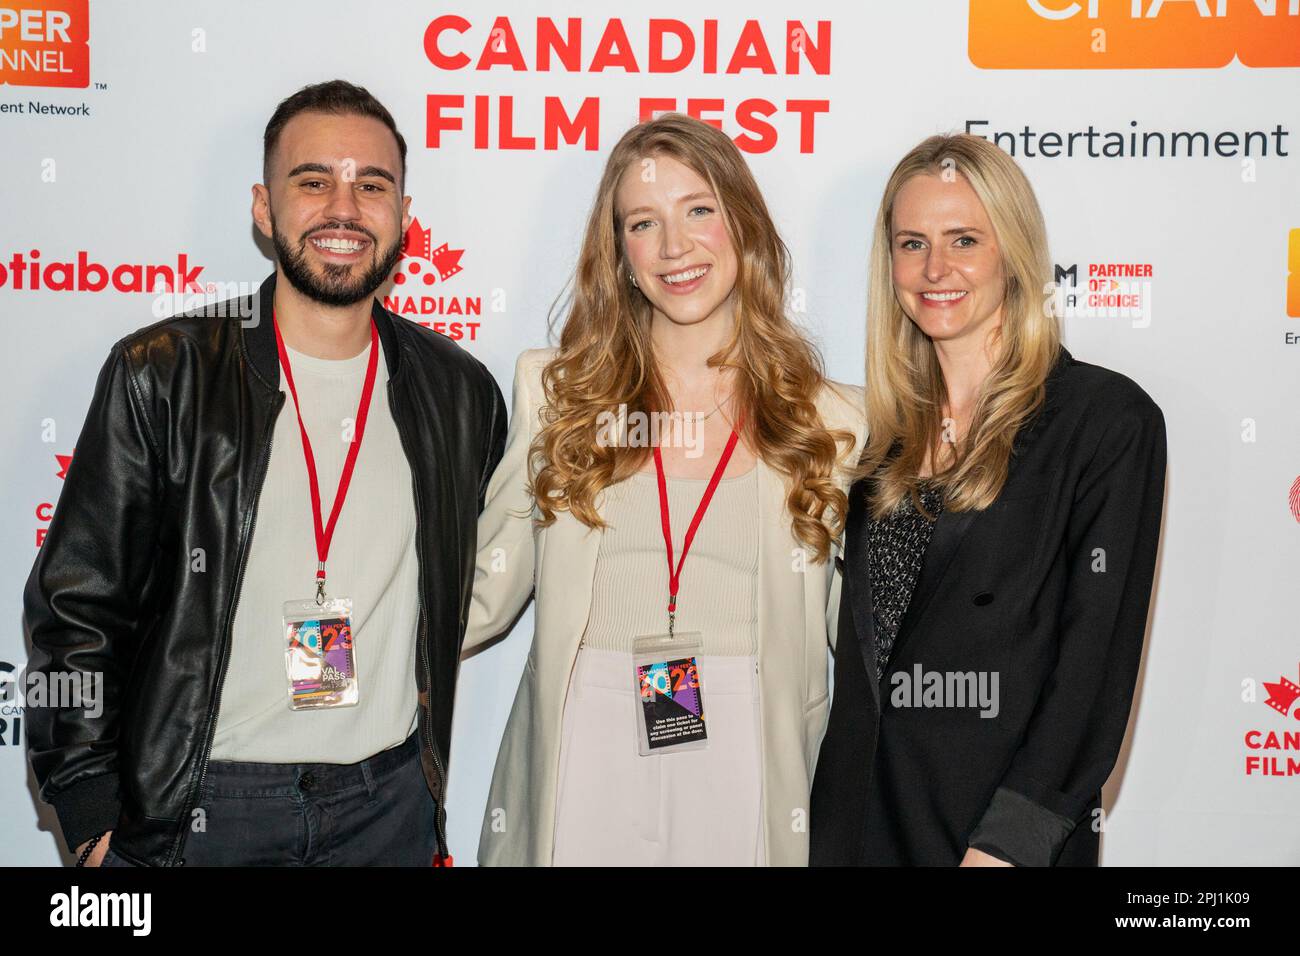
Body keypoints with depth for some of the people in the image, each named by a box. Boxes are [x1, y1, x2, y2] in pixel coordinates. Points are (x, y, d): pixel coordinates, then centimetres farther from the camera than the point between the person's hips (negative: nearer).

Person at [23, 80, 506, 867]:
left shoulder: (463, 392, 1)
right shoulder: (160, 377, -7)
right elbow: (76, 610, -4)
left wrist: (427, 798, 11)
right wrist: (95, 822, -7)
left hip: (389, 803, 2)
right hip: (194, 810, -2)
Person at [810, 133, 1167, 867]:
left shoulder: (1108, 418, -9)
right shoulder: (888, 427, 5)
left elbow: (1096, 658, -13)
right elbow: (859, 641, 9)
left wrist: (1010, 839, -18)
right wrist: (833, 823, 4)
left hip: (1003, 820, -4)